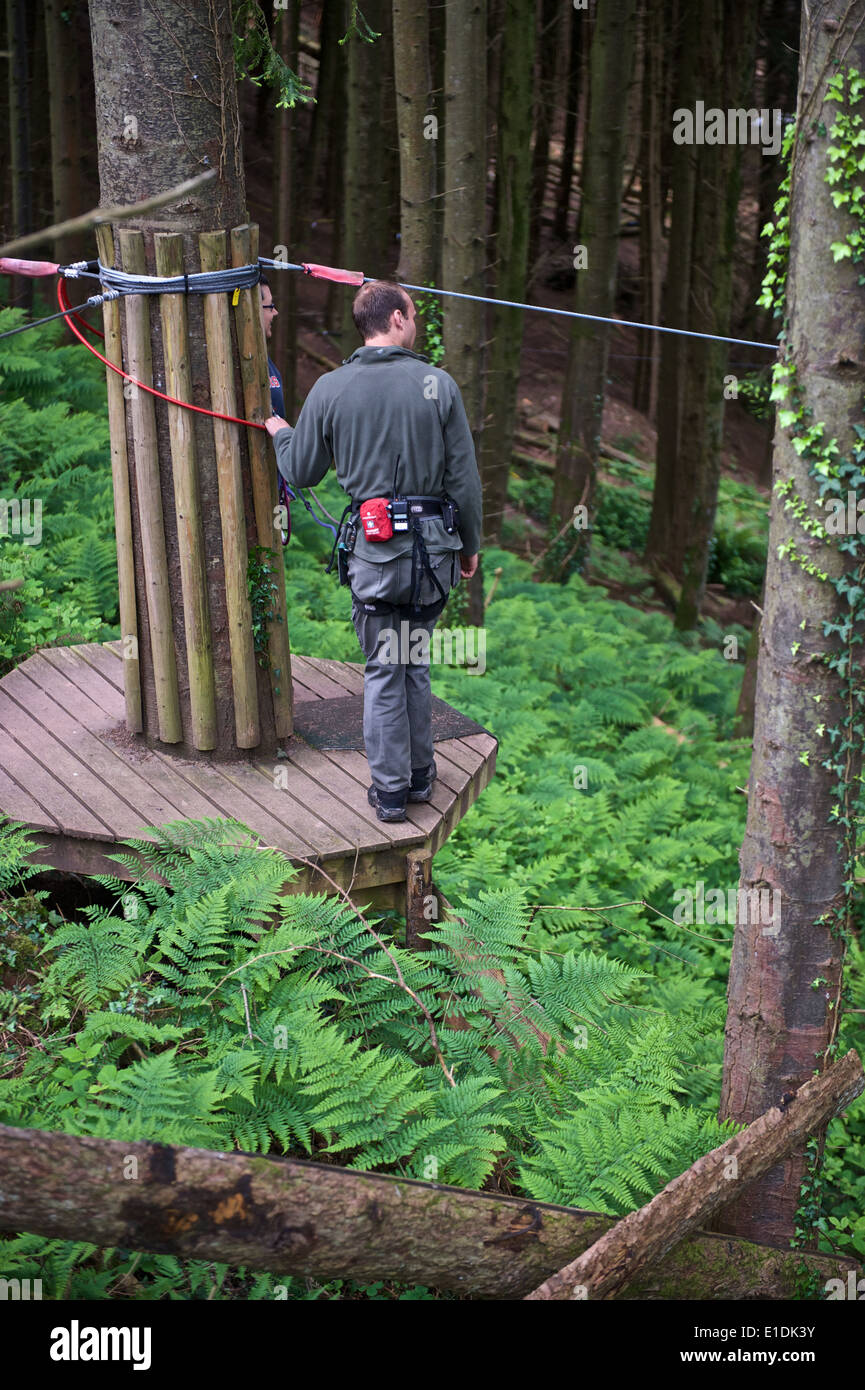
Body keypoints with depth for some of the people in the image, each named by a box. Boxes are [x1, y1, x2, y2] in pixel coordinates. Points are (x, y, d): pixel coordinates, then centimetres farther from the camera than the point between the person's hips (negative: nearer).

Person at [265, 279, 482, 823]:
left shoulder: (330, 389, -1)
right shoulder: (438, 384, -3)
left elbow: (301, 472, 7)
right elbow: (465, 478, -2)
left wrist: (279, 432, 28)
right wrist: (470, 544, 11)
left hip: (374, 548, -1)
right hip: (434, 543, 1)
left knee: (383, 670, 8)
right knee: (417, 661, 17)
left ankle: (390, 789, 13)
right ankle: (420, 773, 27)